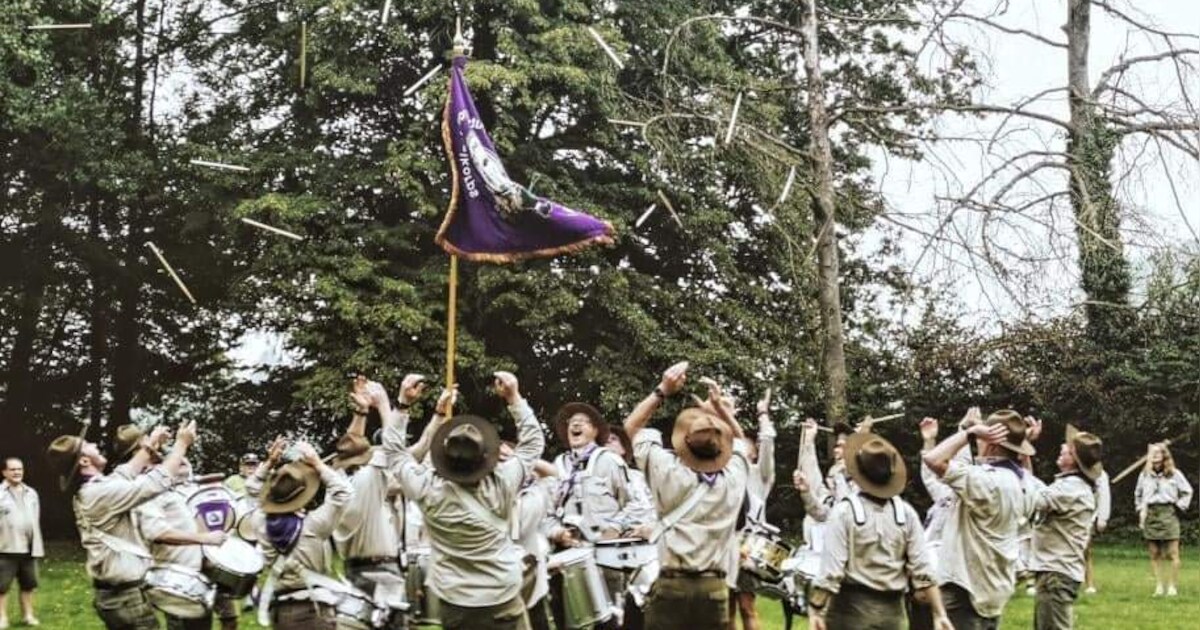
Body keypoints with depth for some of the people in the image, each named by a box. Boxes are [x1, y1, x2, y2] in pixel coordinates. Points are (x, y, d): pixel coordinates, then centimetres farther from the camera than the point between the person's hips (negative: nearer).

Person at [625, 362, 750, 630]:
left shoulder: (670, 473, -8)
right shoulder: (734, 479, -1)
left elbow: (631, 427, 6)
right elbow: (739, 439, 22)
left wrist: (662, 391, 5)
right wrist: (720, 405, 14)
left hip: (671, 585, -2)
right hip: (714, 588, 2)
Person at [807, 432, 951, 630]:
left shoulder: (845, 511, -10)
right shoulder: (906, 513, 2)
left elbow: (831, 569, -14)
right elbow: (922, 570, -2)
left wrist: (815, 609, -9)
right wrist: (939, 613, 2)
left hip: (852, 607, -4)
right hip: (892, 609, 4)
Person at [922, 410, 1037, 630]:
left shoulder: (987, 480, -24)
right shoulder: (1017, 482, 4)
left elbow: (932, 459, -32)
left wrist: (970, 432, -19)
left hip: (967, 589, -9)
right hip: (993, 588, 9)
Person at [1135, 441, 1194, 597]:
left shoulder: (1174, 474, 2)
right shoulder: (1144, 475, 10)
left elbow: (1187, 491, 10)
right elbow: (1138, 495, 23)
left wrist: (1180, 506, 1)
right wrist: (1140, 511, 14)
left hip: (1168, 514, -3)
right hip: (1150, 514, 3)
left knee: (1172, 553, -6)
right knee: (1155, 554, 3)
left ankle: (1172, 586, 0)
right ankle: (1158, 586, 6)